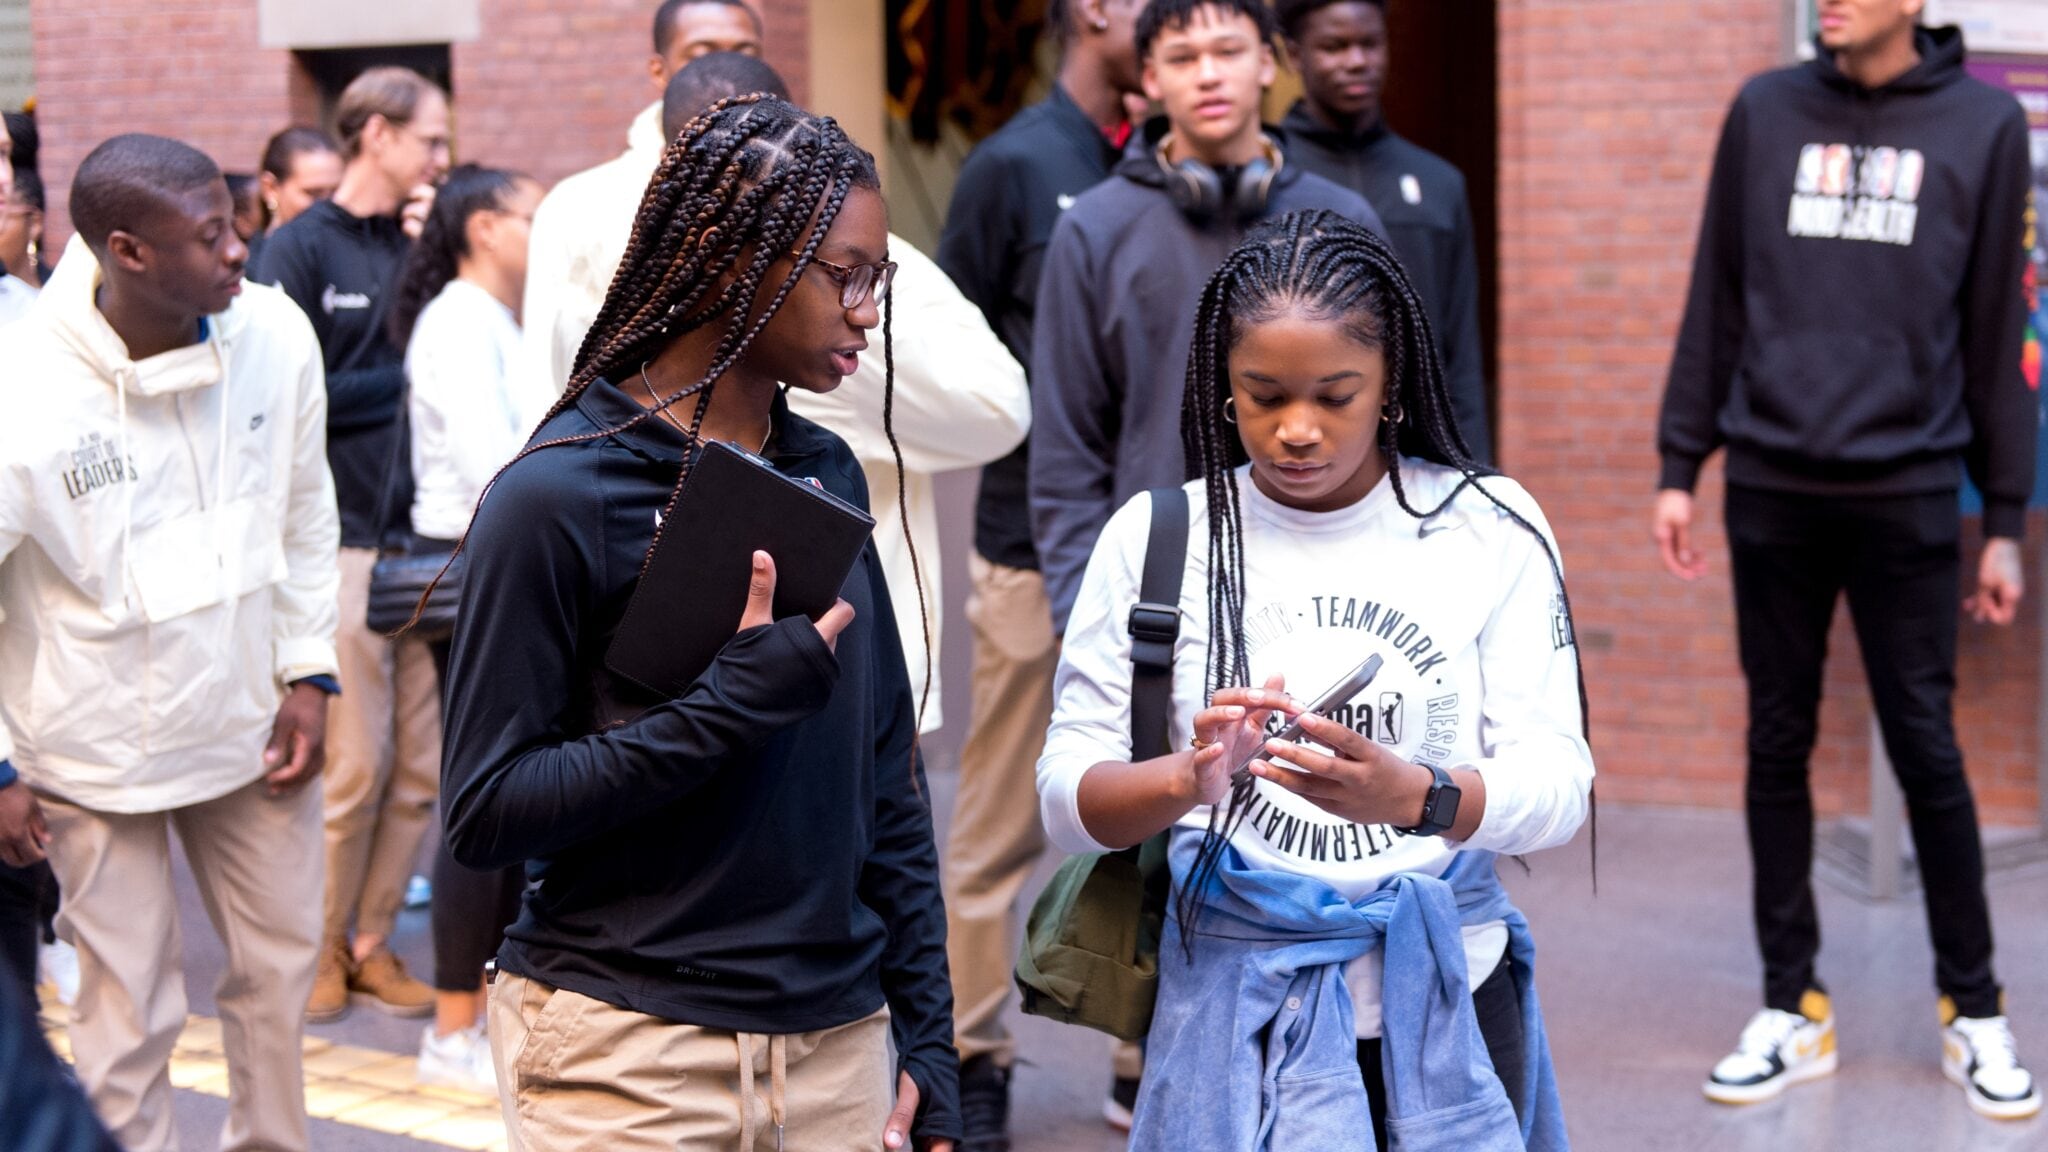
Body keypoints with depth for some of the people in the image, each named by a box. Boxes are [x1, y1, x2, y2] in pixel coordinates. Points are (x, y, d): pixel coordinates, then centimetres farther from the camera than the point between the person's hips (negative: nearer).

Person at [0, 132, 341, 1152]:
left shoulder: (277, 333, -10)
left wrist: (308, 674, 3)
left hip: (251, 724, 5)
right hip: (99, 752, -4)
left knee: (280, 969, 18)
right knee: (132, 1010, 6)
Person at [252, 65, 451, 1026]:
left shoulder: (420, 242, 12)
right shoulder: (301, 248, -4)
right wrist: (401, 380, -5)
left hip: (425, 538, 5)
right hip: (347, 538, -5)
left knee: (420, 767, 7)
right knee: (355, 767, -1)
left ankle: (374, 939, 20)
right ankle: (321, 947, 16)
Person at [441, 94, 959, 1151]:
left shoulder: (826, 475, 6)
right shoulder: (558, 496, -11)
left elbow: (889, 780, 10)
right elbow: (483, 814, -13)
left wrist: (926, 1044, 8)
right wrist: (741, 696, -21)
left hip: (841, 1042, 5)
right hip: (629, 1061, -5)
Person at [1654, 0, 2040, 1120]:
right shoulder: (1766, 111, 5)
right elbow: (1718, 301, 9)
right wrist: (1679, 463, 4)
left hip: (1906, 497, -2)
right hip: (1771, 490, 2)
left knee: (1926, 752, 2)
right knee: (1778, 747, 7)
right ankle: (1791, 1007, 18)